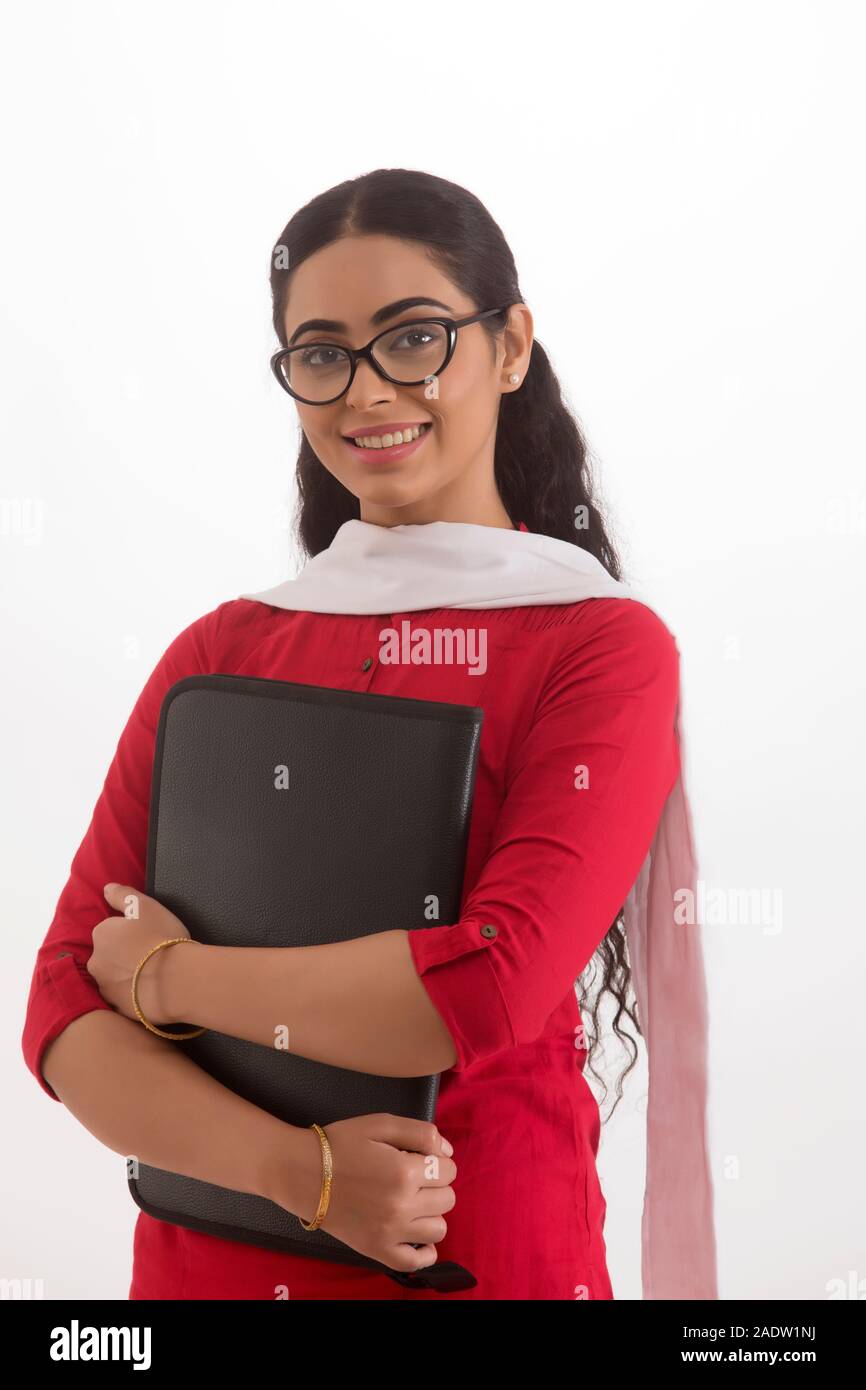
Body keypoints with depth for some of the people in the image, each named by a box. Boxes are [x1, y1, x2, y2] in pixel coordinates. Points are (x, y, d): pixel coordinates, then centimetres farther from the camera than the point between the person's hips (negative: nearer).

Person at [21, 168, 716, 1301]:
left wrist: (166, 977, -12)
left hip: (489, 1255, -2)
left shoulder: (607, 646, -10)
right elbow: (65, 1008, -5)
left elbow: (487, 991, -22)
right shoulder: (217, 652, 0)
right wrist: (299, 1167, -20)